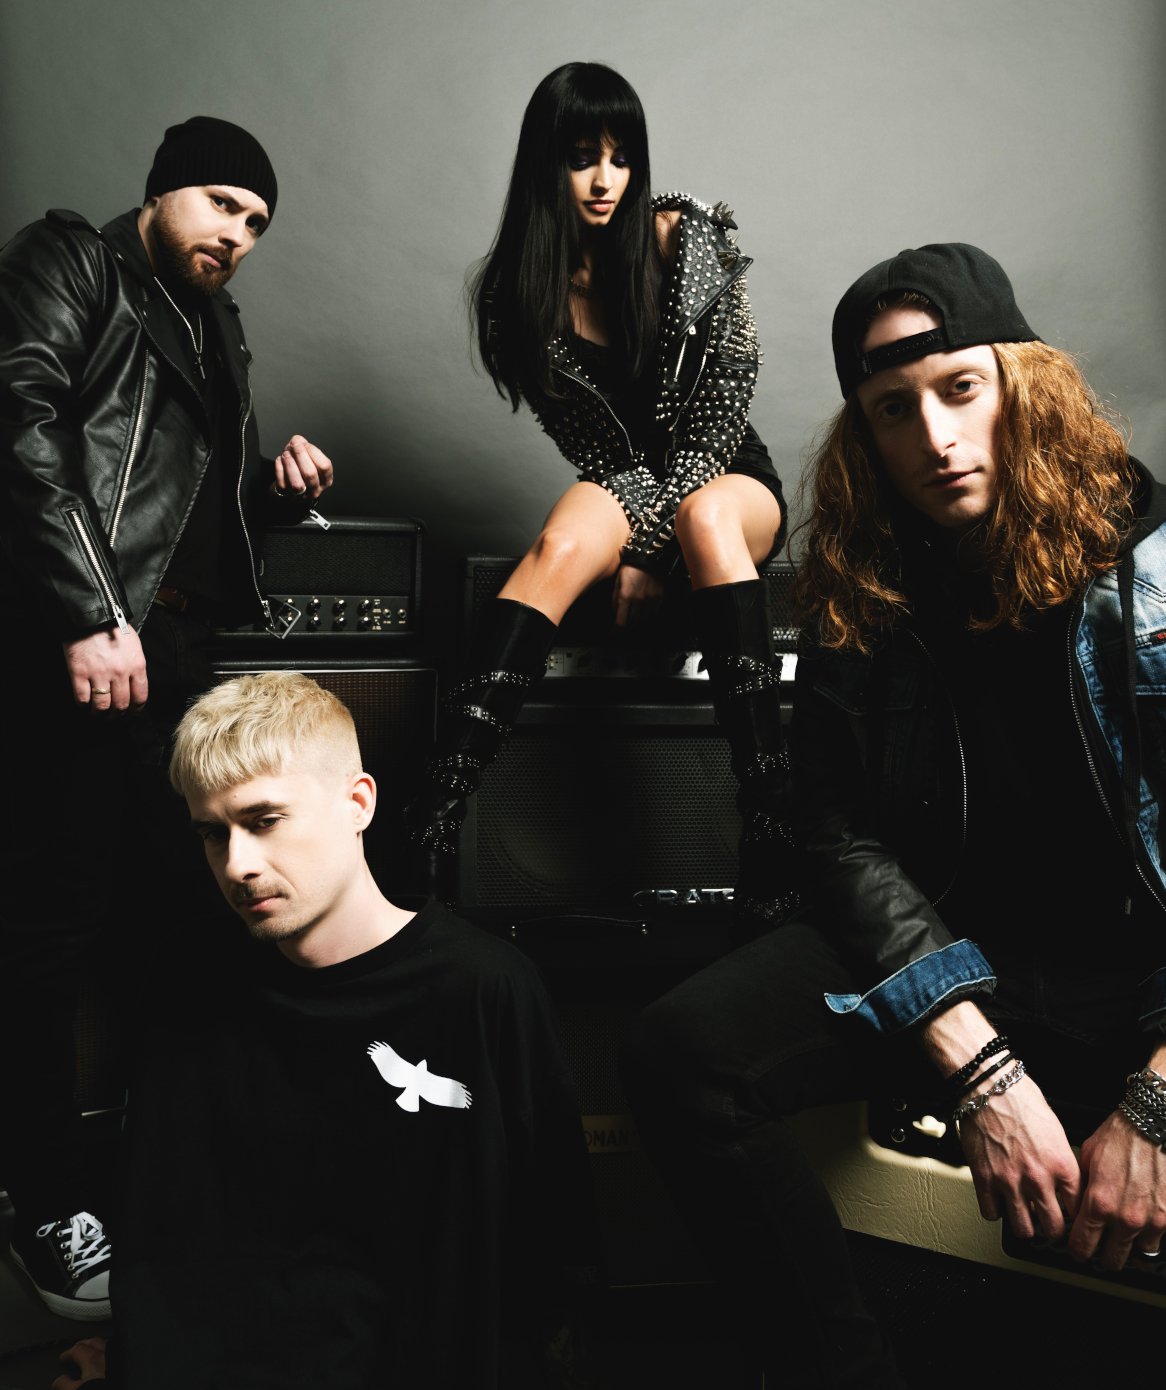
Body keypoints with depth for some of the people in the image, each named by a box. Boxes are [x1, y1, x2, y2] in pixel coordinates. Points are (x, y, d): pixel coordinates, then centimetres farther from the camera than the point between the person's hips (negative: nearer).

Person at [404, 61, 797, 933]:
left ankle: (772, 839, -45)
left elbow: (720, 412, -11)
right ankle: (432, 828, -46)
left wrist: (649, 551, -19)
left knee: (704, 517, -38)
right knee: (565, 540, -35)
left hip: (728, 480, -1)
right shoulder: (515, 290, -1)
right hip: (623, 494, 1)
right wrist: (642, 538, -18)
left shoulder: (692, 240, -6)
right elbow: (591, 447, -3)